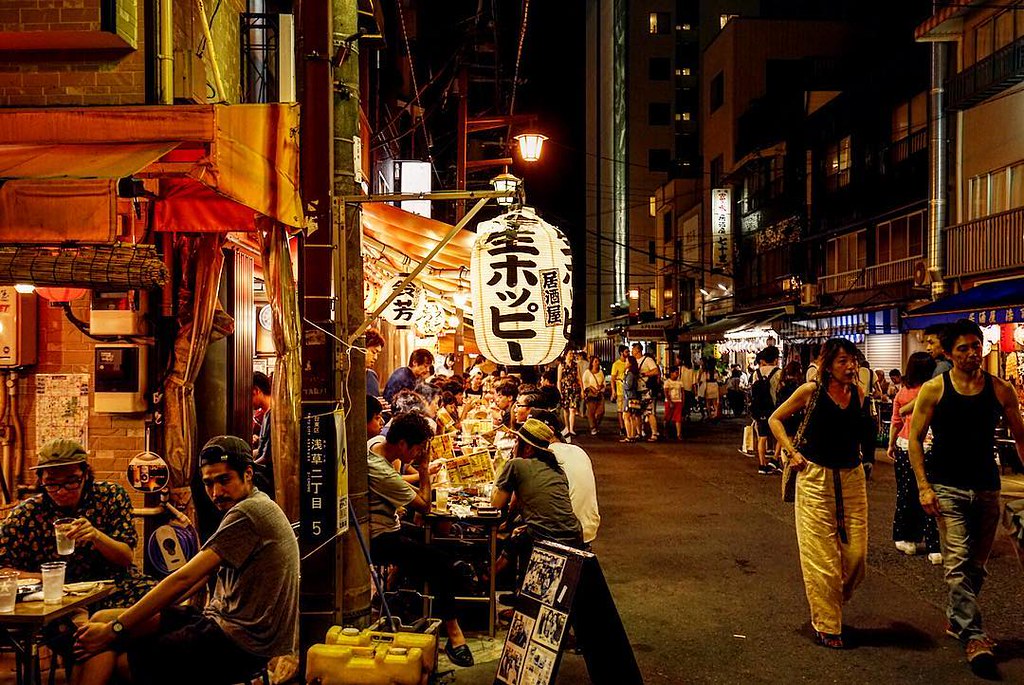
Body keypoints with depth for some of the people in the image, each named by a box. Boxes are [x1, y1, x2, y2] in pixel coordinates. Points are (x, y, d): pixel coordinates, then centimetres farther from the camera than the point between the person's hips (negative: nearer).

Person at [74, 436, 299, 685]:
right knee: (102, 619, 4)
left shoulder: (248, 512, -16)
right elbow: (204, 575, 15)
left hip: (239, 643, -10)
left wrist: (114, 629, -14)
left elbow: (185, 579, -19)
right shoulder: (257, 509, 15)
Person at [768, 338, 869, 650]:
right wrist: (793, 452, -6)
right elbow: (775, 420, 2)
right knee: (821, 555, 0)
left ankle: (833, 603, 30)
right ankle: (826, 625, 12)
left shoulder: (858, 394, 3)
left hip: (852, 478, 4)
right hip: (816, 478, -4)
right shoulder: (811, 391, -8)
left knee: (856, 553, 4)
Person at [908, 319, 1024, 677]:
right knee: (957, 562, -10)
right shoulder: (934, 389, -5)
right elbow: (915, 438, -3)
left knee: (977, 563, 13)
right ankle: (973, 635, -6)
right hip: (947, 487, -3)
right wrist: (923, 486, -10)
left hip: (987, 487, 3)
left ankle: (956, 618, 32)